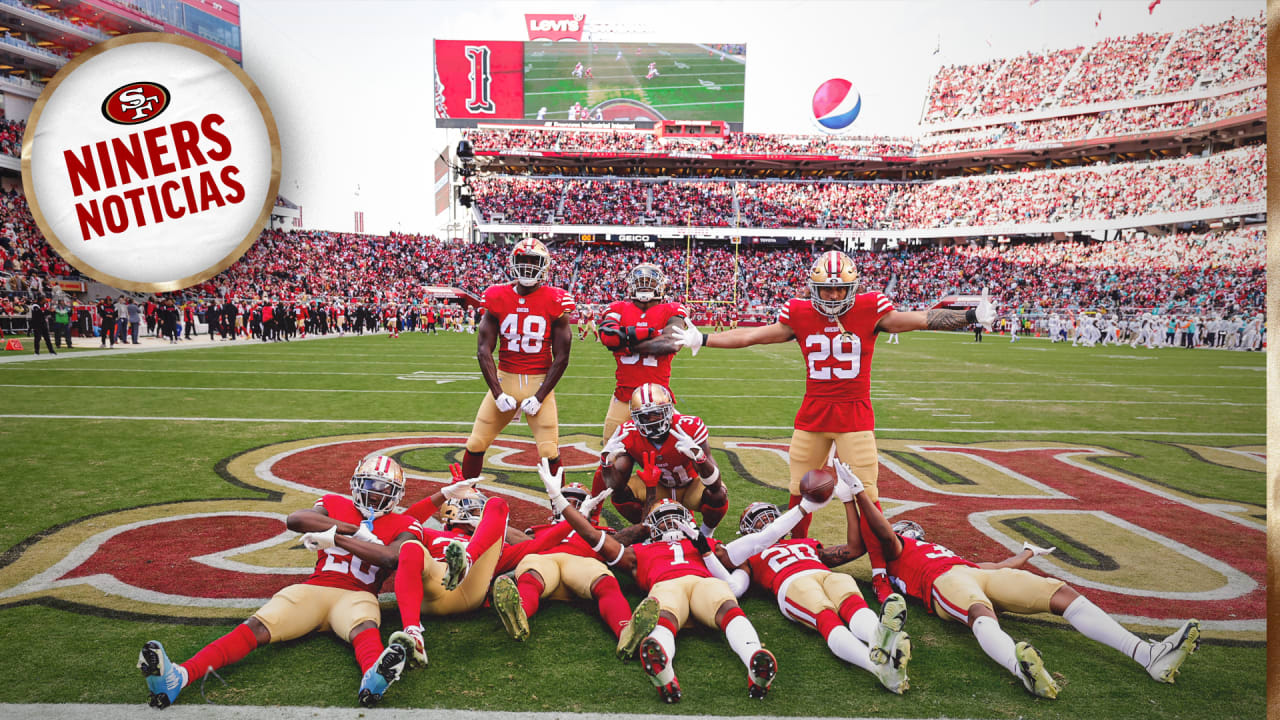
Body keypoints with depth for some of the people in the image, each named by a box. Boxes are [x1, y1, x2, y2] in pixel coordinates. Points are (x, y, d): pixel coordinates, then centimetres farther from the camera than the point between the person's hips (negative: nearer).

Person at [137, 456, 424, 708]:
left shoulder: (404, 525, 11)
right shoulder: (336, 505, 18)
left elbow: (388, 557, -13)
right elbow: (295, 519, -5)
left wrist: (334, 537, -11)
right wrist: (355, 530, -9)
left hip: (356, 595, -3)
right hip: (314, 588, 3)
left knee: (365, 629, -38)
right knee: (256, 627, -22)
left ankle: (372, 680, -73)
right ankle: (178, 677, -40)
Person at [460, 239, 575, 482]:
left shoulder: (555, 302, -6)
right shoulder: (498, 298, -1)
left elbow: (561, 357, -4)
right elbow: (484, 349, -2)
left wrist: (539, 397, -10)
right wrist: (498, 393, -9)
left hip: (539, 382, -2)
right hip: (505, 379, 2)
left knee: (550, 452, -4)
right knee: (475, 445, 5)